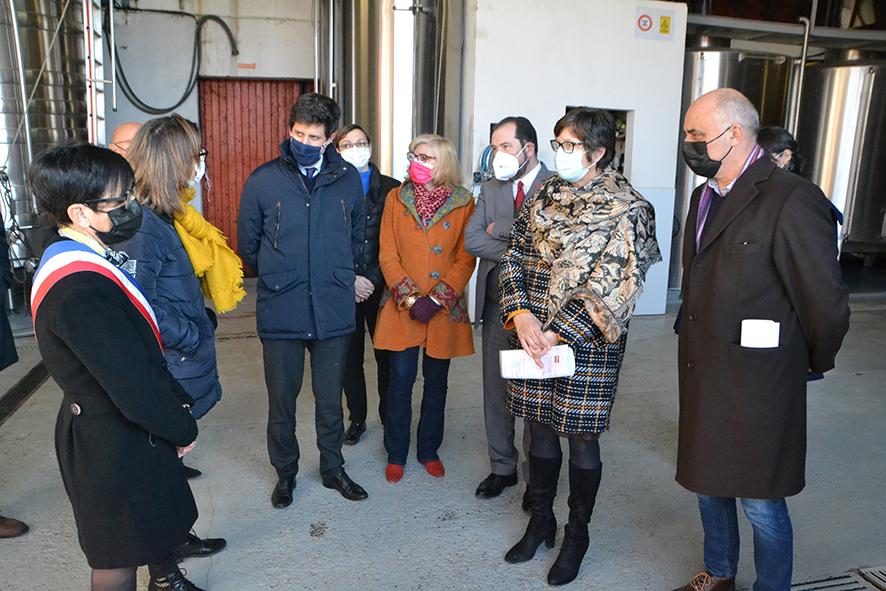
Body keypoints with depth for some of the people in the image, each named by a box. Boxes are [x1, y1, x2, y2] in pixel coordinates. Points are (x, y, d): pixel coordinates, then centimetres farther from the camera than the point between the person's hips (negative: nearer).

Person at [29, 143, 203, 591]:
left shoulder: (80, 258, 2)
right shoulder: (80, 291, -32)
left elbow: (142, 351, 6)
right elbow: (133, 386, -29)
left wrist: (179, 404, 3)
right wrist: (182, 430, -13)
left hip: (124, 428, 10)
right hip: (112, 442, -9)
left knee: (160, 520, 28)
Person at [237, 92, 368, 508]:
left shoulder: (348, 179, 1)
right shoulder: (263, 180, -5)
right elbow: (248, 244, 6)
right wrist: (275, 279, 12)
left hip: (335, 312, 1)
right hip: (280, 313, -1)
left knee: (330, 398, 15)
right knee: (282, 399, 12)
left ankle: (333, 468, 35)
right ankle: (285, 473, 32)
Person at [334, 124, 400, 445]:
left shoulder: (391, 189, 3)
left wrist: (374, 280, -5)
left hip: (382, 287, 0)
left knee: (387, 356, 4)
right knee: (350, 357, 10)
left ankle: (390, 418, 22)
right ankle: (357, 419, 27)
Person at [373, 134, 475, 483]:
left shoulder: (464, 203, -2)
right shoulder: (396, 198, 2)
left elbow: (465, 259, -5)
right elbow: (388, 255, -2)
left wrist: (436, 300, -14)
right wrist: (410, 298, -12)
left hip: (446, 308, 0)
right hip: (402, 306, 0)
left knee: (436, 382, 11)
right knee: (401, 380, 3)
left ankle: (429, 450, 29)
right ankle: (396, 455, 21)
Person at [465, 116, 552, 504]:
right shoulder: (490, 189, 10)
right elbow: (471, 241, -2)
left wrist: (498, 228, -14)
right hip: (496, 304, 5)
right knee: (496, 390, 13)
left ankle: (537, 476, 23)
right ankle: (502, 467, 30)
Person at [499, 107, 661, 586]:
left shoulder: (627, 209, -9)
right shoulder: (546, 196, 7)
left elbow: (609, 286, -15)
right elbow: (513, 257, 4)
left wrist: (557, 334, -18)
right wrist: (520, 314, -12)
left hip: (587, 341, -4)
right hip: (534, 333, 5)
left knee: (581, 437, 7)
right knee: (539, 427, 15)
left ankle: (577, 534, 29)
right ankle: (540, 522, 35)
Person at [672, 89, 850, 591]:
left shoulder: (792, 201, -19)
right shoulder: (706, 195, 8)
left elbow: (826, 305, -16)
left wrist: (814, 363, -1)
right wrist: (697, 353, 14)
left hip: (756, 387, -8)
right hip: (703, 377, 8)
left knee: (760, 501, 8)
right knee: (709, 482, 22)